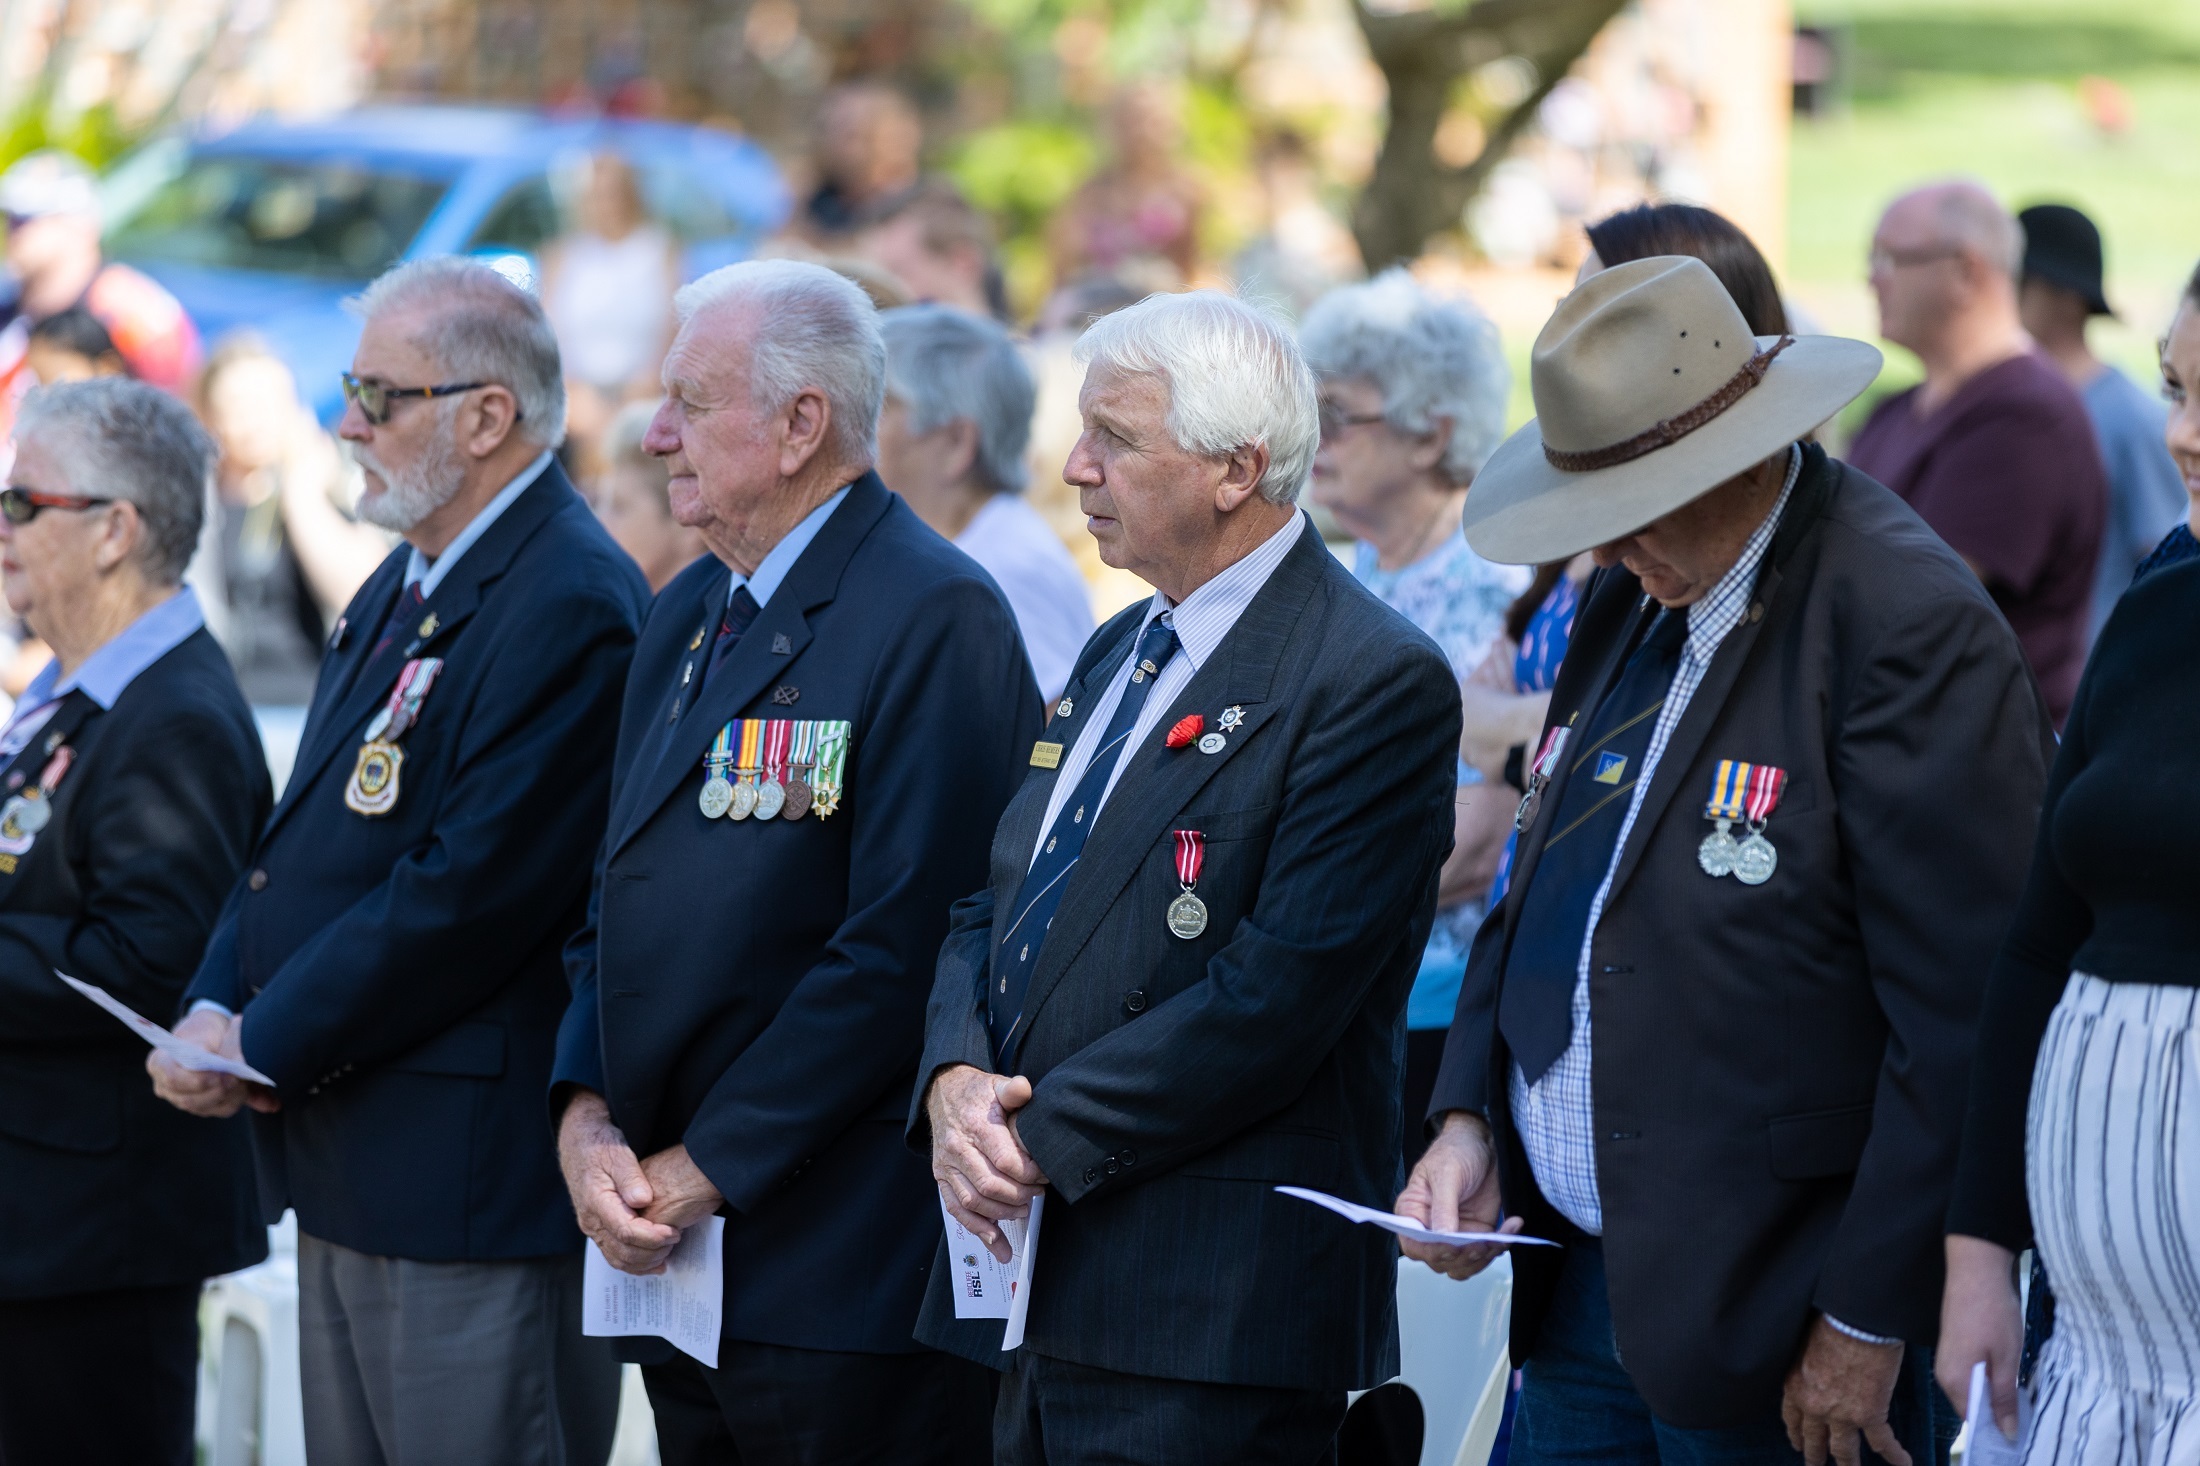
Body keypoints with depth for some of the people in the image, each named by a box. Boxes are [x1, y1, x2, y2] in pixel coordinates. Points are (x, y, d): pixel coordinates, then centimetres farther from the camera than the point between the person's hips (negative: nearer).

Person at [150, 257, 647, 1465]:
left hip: (472, 1178, -10)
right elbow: (305, 837, 19)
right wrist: (217, 1007, 1)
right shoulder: (405, 584, 16)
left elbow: (471, 892, -22)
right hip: (346, 1171, 10)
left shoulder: (569, 606, -17)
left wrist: (268, 1049, -15)